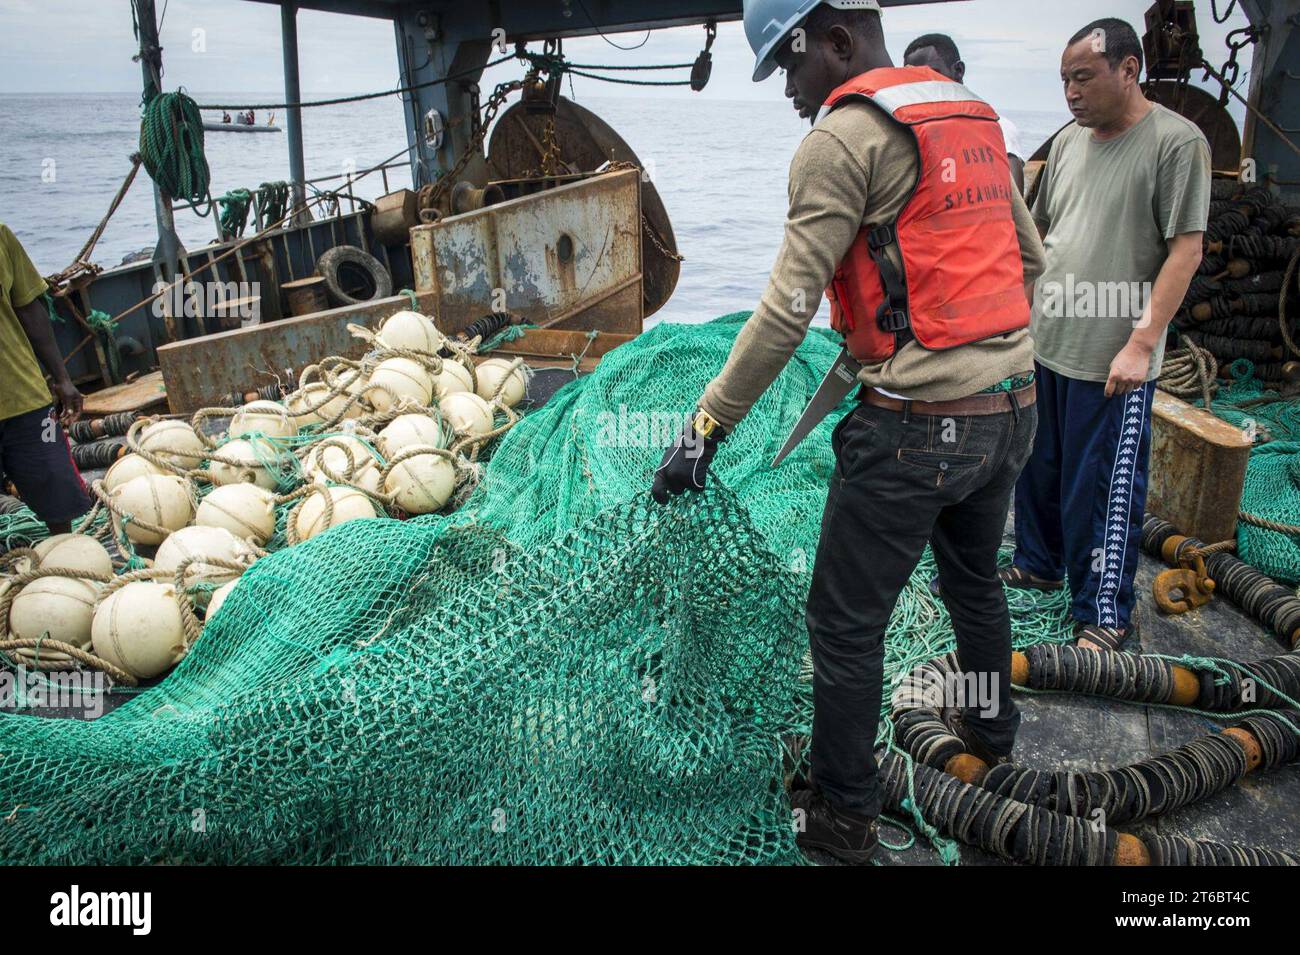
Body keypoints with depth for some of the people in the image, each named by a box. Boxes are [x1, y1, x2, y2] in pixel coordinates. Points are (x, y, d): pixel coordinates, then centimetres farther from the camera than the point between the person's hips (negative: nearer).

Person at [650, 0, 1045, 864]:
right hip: (1011, 409, 9)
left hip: (916, 427, -9)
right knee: (975, 579, 30)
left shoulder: (844, 135, -13)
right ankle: (991, 729, 52)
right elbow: (1031, 260, 16)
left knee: (846, 625, 6)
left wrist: (708, 425, -15)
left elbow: (787, 307, -19)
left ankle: (843, 815, 21)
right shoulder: (975, 117, 12)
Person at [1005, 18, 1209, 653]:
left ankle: (1105, 615, 16)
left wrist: (1142, 344, -19)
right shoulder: (1069, 141, 11)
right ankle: (1038, 565, 39)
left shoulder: (1176, 141, -10)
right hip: (1042, 345, 7)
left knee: (1104, 492, 1)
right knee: (1038, 469, 18)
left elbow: (1186, 250, -14)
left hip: (1114, 361, -6)